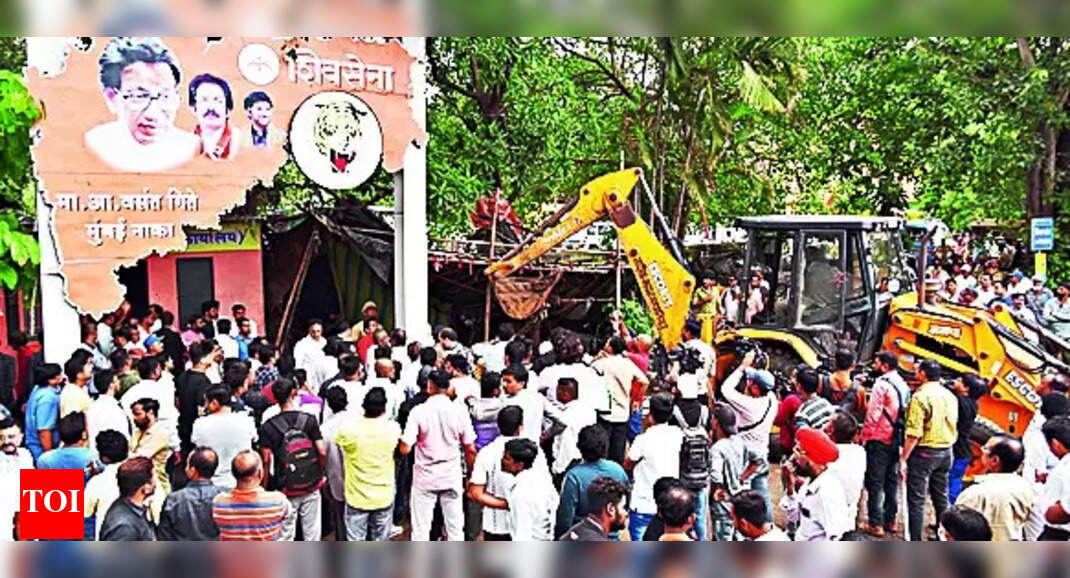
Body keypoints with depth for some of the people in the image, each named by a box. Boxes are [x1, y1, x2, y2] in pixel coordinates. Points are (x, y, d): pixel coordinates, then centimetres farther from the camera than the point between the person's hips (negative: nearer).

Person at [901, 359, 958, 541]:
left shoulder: (920, 397, -16)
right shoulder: (950, 396, 8)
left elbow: (914, 433, -20)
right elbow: (954, 426, 16)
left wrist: (903, 458, -16)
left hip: (924, 451, -7)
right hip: (946, 452, 7)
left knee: (916, 501, -3)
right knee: (941, 498, 17)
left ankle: (916, 545, -4)